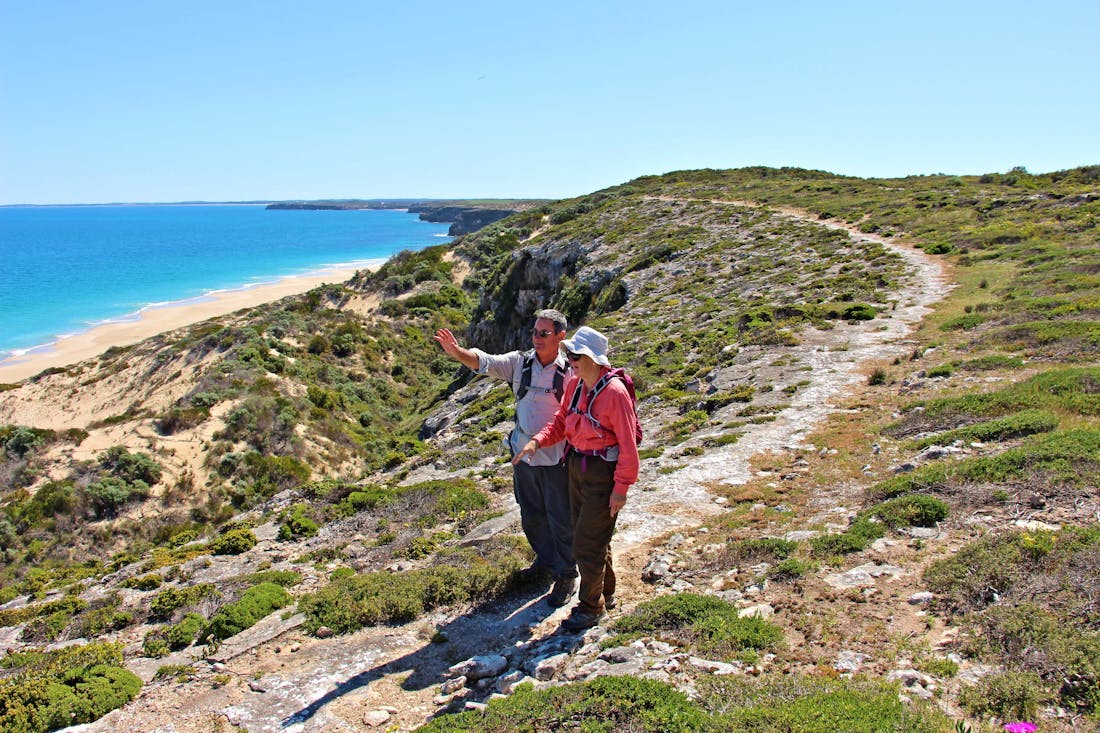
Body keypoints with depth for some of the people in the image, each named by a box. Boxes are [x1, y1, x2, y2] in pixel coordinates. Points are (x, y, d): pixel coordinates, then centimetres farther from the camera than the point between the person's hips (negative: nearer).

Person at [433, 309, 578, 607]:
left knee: (560, 519, 7)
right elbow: (485, 362, -13)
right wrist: (457, 352, -31)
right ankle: (545, 560, 44)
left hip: (556, 459, -5)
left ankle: (566, 576, 25)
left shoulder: (571, 371, -13)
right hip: (523, 454, 5)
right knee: (531, 516, 21)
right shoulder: (519, 362, -2)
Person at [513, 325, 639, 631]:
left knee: (587, 544, -2)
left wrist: (621, 487, -17)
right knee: (588, 536, 20)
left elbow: (628, 445, -19)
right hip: (577, 467, 8)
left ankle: (591, 607, 17)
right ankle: (605, 593, 39)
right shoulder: (574, 386, 2)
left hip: (602, 473, -8)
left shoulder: (614, 392, -22)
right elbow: (560, 423, 10)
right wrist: (538, 441, -9)